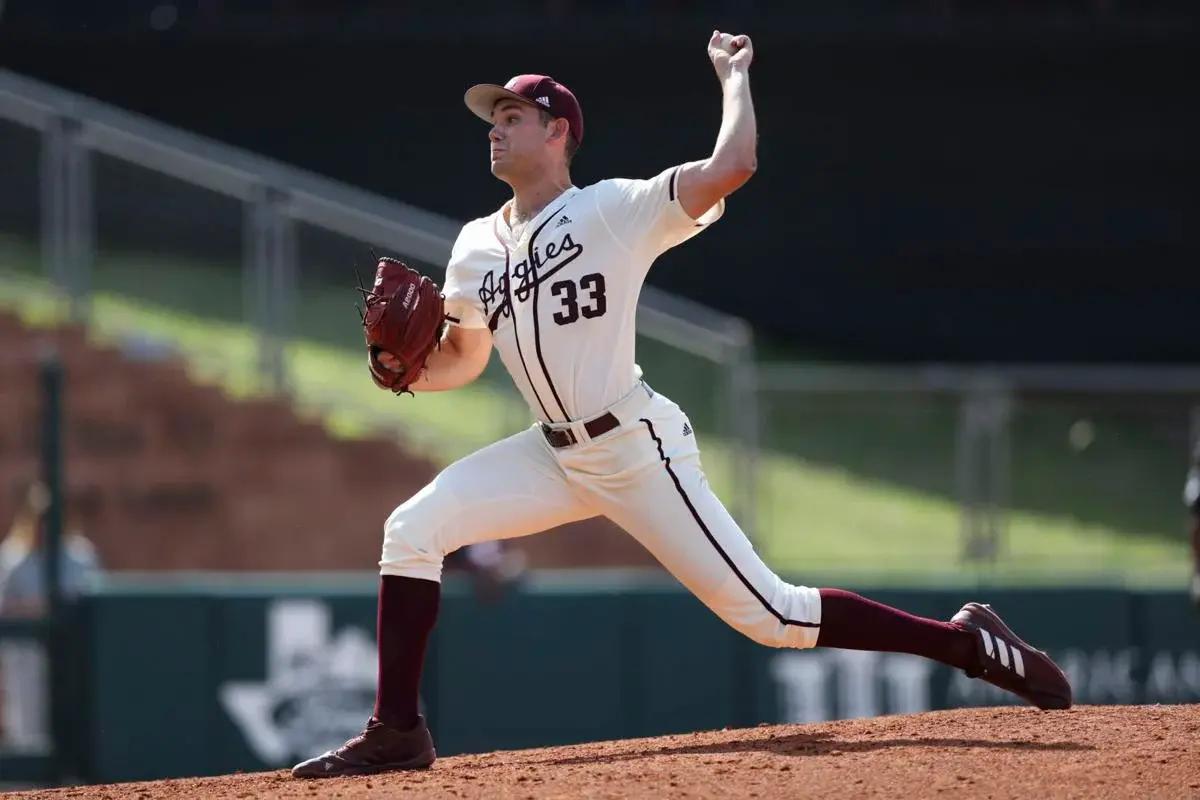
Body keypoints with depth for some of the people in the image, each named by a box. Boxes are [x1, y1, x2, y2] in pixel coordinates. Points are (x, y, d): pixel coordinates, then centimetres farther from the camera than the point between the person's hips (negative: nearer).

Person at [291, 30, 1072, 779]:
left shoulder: (615, 210, -11)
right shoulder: (478, 246, 9)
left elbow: (733, 165, -24)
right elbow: (464, 359, 18)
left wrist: (733, 74, -9)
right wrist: (407, 369, -4)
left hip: (639, 450, -6)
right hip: (556, 454, 6)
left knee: (766, 613, -9)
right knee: (413, 529, -8)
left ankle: (968, 643, 3)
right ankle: (397, 732, -3)